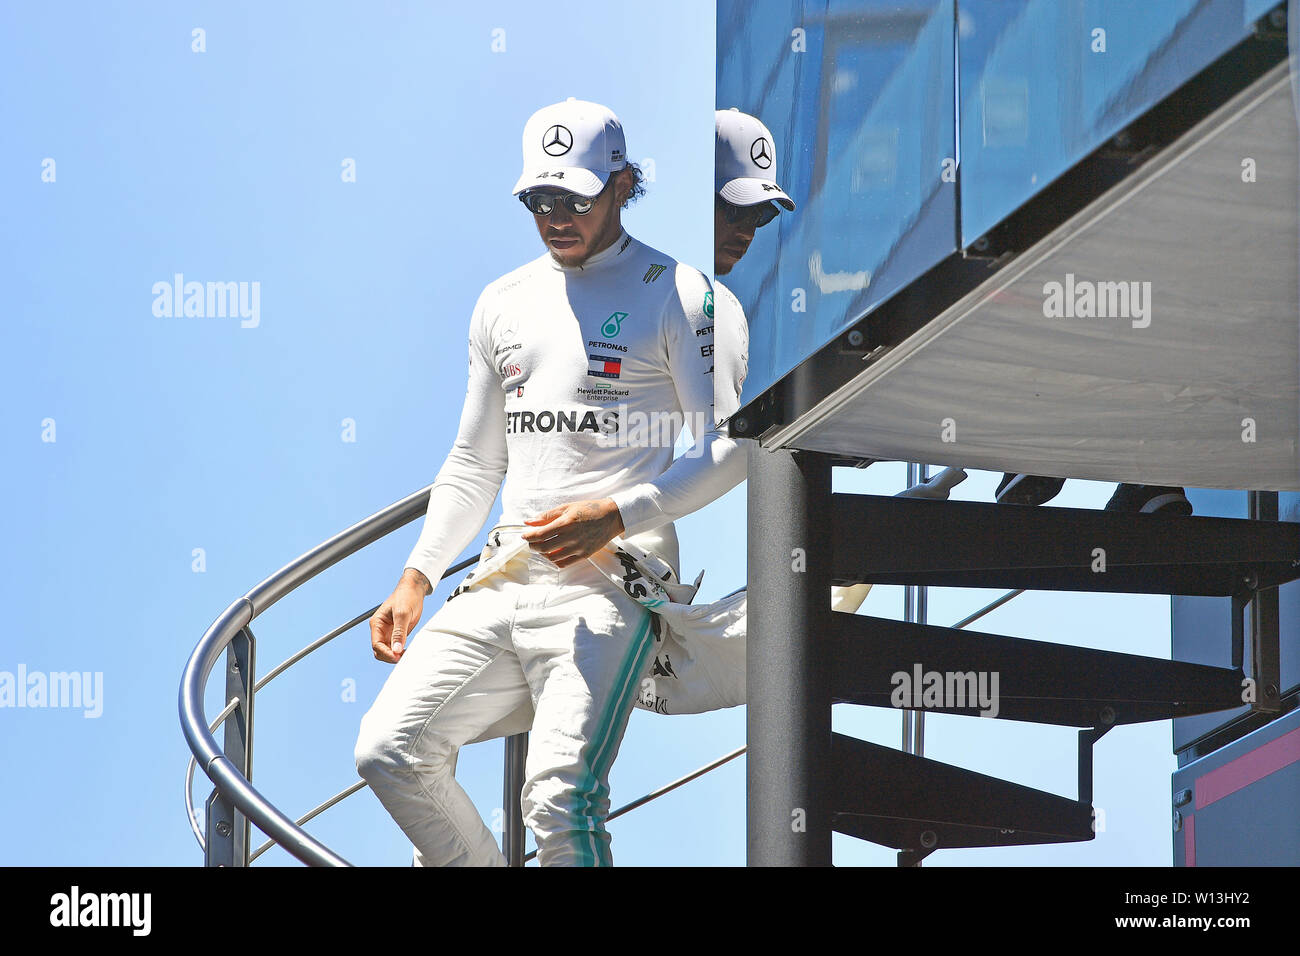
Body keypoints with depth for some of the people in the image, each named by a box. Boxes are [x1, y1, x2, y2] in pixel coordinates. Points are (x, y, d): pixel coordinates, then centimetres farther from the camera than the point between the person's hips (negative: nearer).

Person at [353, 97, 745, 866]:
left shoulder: (676, 293, 1)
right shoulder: (504, 303, 19)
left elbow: (732, 446, -6)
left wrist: (617, 515, -17)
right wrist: (417, 578, 14)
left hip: (612, 581, -6)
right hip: (504, 578, 7)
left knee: (559, 796, -22)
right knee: (389, 750, -5)